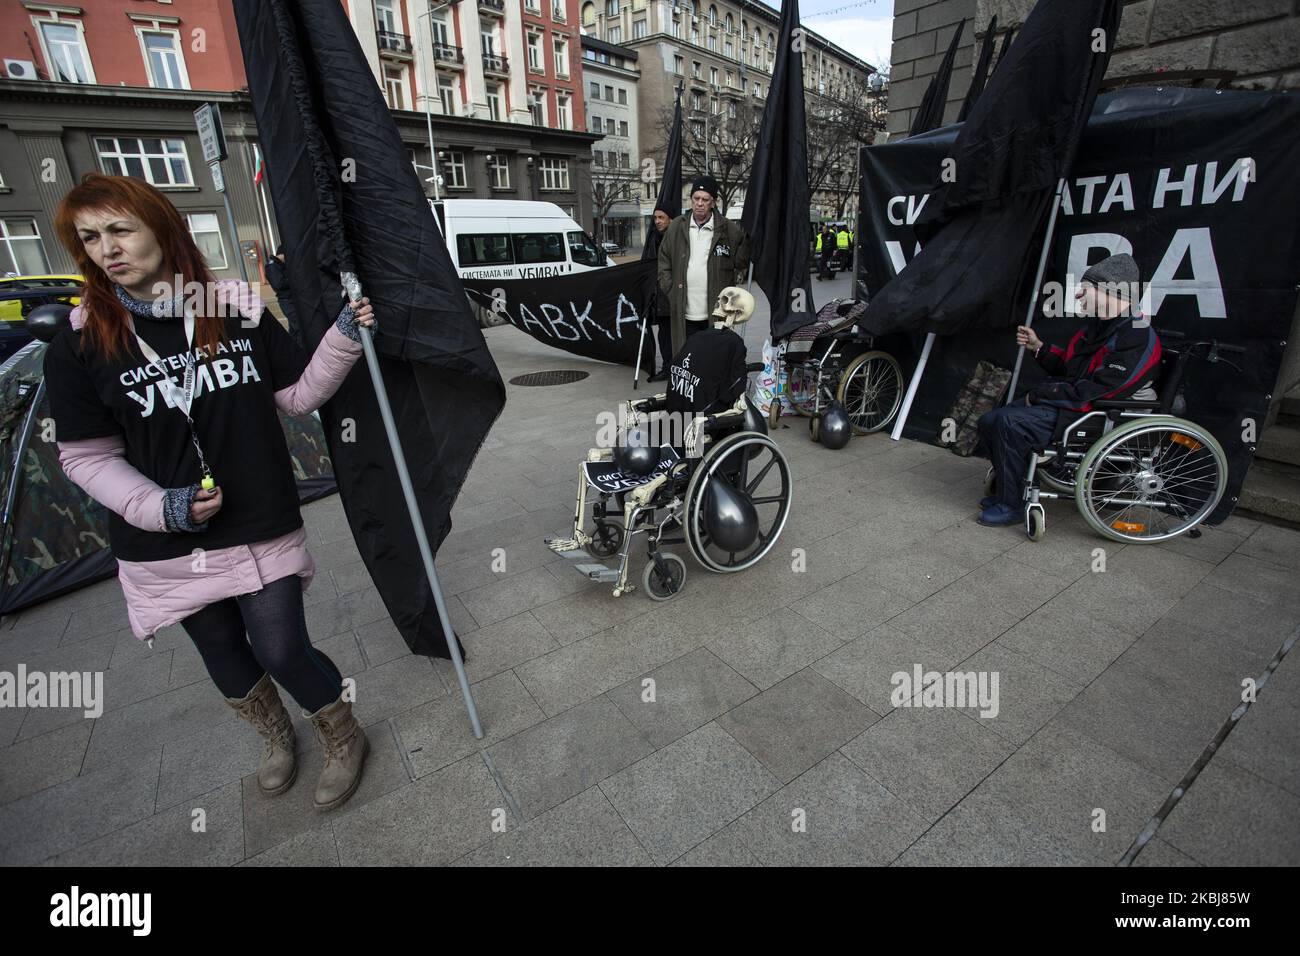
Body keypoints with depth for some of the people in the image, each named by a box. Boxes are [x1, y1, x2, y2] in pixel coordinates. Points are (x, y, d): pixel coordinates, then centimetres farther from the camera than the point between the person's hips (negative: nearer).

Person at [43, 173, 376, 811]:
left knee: (281, 651, -1)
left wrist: (342, 338, -11)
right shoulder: (79, 347, -5)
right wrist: (161, 506, -17)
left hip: (262, 527, -1)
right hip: (168, 545, 2)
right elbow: (86, 457, -1)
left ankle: (343, 738, 28)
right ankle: (276, 739, 46)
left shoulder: (241, 311, -3)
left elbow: (296, 398, 2)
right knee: (224, 658, 17)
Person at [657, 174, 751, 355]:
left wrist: (732, 284, 2)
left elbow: (742, 262, 11)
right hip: (684, 314, 2)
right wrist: (670, 290, 5)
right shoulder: (676, 227, 8)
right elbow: (664, 261, 14)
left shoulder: (729, 230, 2)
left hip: (716, 313, -1)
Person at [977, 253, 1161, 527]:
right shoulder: (1099, 325, 12)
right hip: (1070, 404, 10)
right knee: (989, 421, -1)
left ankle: (1011, 506, -18)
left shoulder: (1137, 339, -18)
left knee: (1011, 422, -29)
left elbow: (1089, 394, -23)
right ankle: (1007, 489, 13)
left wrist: (1037, 395, -14)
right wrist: (1038, 347, 12)